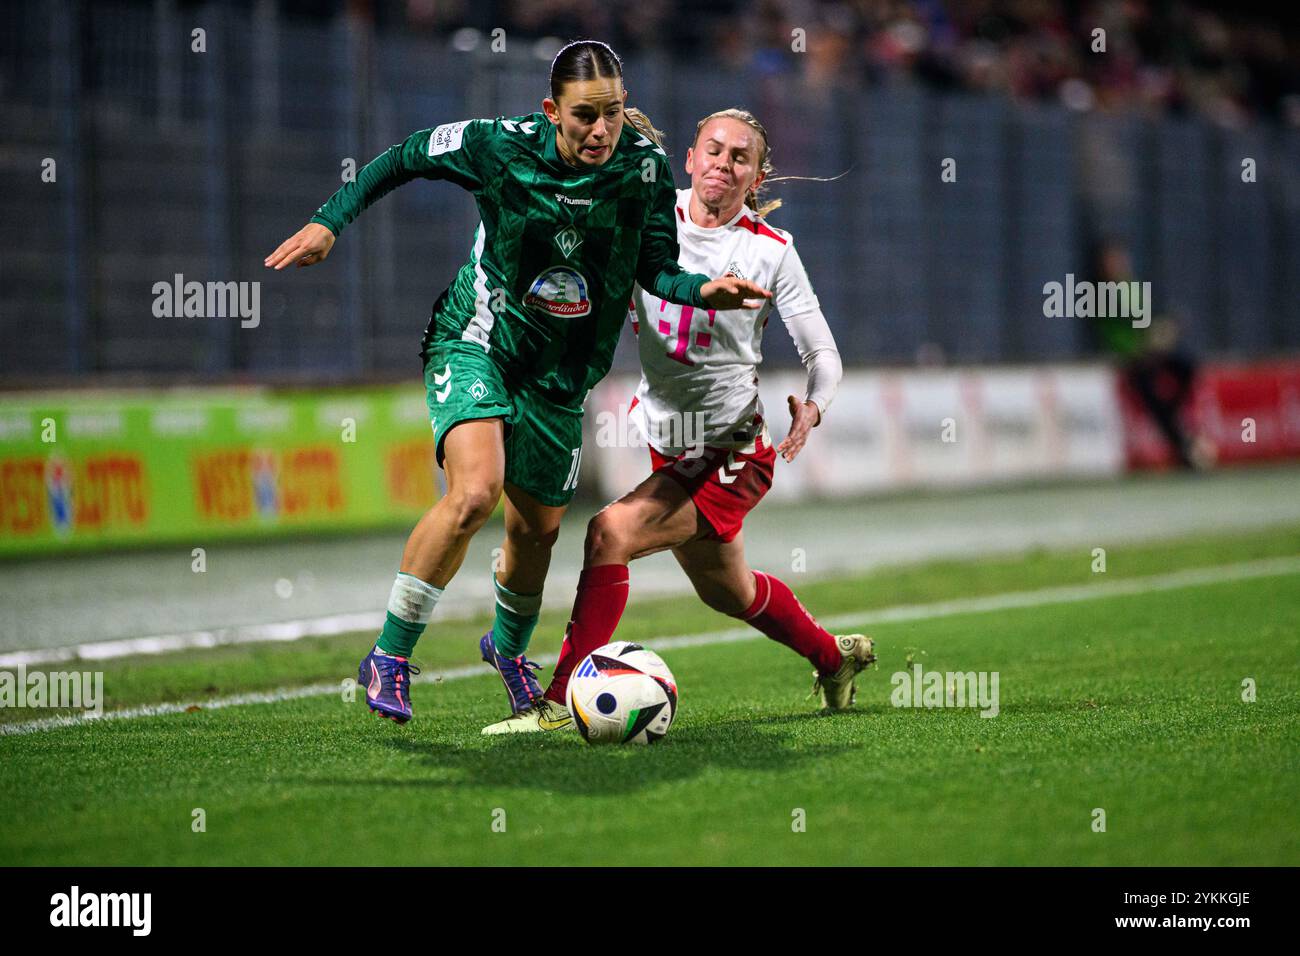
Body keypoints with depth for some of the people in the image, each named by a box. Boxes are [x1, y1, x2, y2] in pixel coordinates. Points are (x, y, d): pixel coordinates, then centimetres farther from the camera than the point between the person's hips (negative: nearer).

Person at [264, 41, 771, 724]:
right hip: (476, 341, -4)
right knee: (475, 492, -27)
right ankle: (389, 657, -13)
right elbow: (405, 158, -1)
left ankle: (508, 645, 46)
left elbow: (655, 269, -1)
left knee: (538, 528, 12)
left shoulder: (644, 165, -10)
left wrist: (705, 290, -20)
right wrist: (329, 222, -1)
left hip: (560, 372, 4)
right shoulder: (502, 147, -17)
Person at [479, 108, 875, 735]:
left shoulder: (771, 250, -10)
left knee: (610, 533, -25)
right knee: (729, 592, 24)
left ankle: (562, 702, -21)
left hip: (733, 457, -6)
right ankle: (834, 657, 52)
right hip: (668, 447, 6)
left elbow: (822, 354, -7)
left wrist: (812, 408, -28)